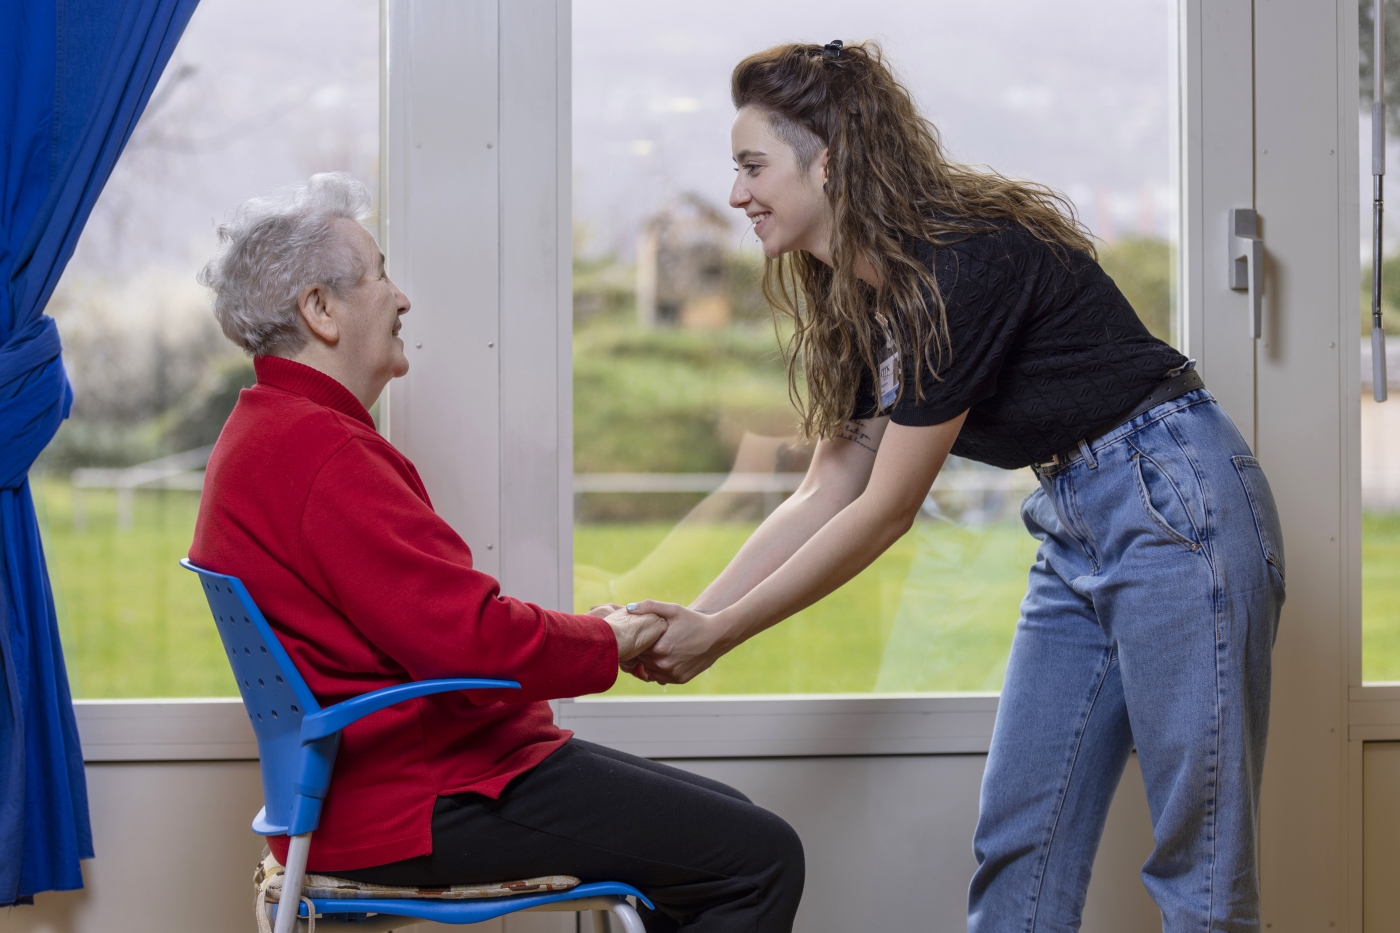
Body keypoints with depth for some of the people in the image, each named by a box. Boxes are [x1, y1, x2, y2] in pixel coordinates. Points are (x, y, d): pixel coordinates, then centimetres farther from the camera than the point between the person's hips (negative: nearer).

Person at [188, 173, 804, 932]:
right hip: (419, 805, -11)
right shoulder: (326, 455, -21)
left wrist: (582, 631, 11)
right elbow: (474, 639, -25)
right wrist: (606, 642, -7)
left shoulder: (264, 433, 17)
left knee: (718, 824, 15)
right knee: (760, 858, -11)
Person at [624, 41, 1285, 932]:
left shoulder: (962, 265, -21)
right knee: (1019, 839, 6)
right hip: (1076, 528, 10)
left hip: (1176, 509, -10)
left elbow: (885, 512, -18)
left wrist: (720, 634, -11)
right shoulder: (862, 302, 7)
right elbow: (825, 496, 10)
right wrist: (687, 615, 2)